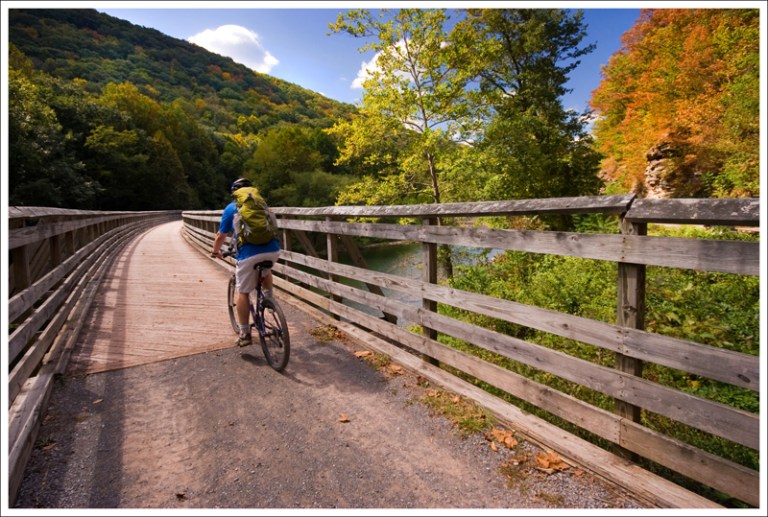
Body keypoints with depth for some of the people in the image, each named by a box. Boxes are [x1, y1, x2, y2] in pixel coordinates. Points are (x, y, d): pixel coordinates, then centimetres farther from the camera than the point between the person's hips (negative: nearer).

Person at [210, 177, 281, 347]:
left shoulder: (231, 208, 17)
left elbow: (221, 236, 20)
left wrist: (215, 251, 39)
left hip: (249, 253, -3)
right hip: (273, 249, 3)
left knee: (243, 293, 12)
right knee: (265, 270, 38)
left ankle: (244, 334, 16)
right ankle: (268, 298, 24)